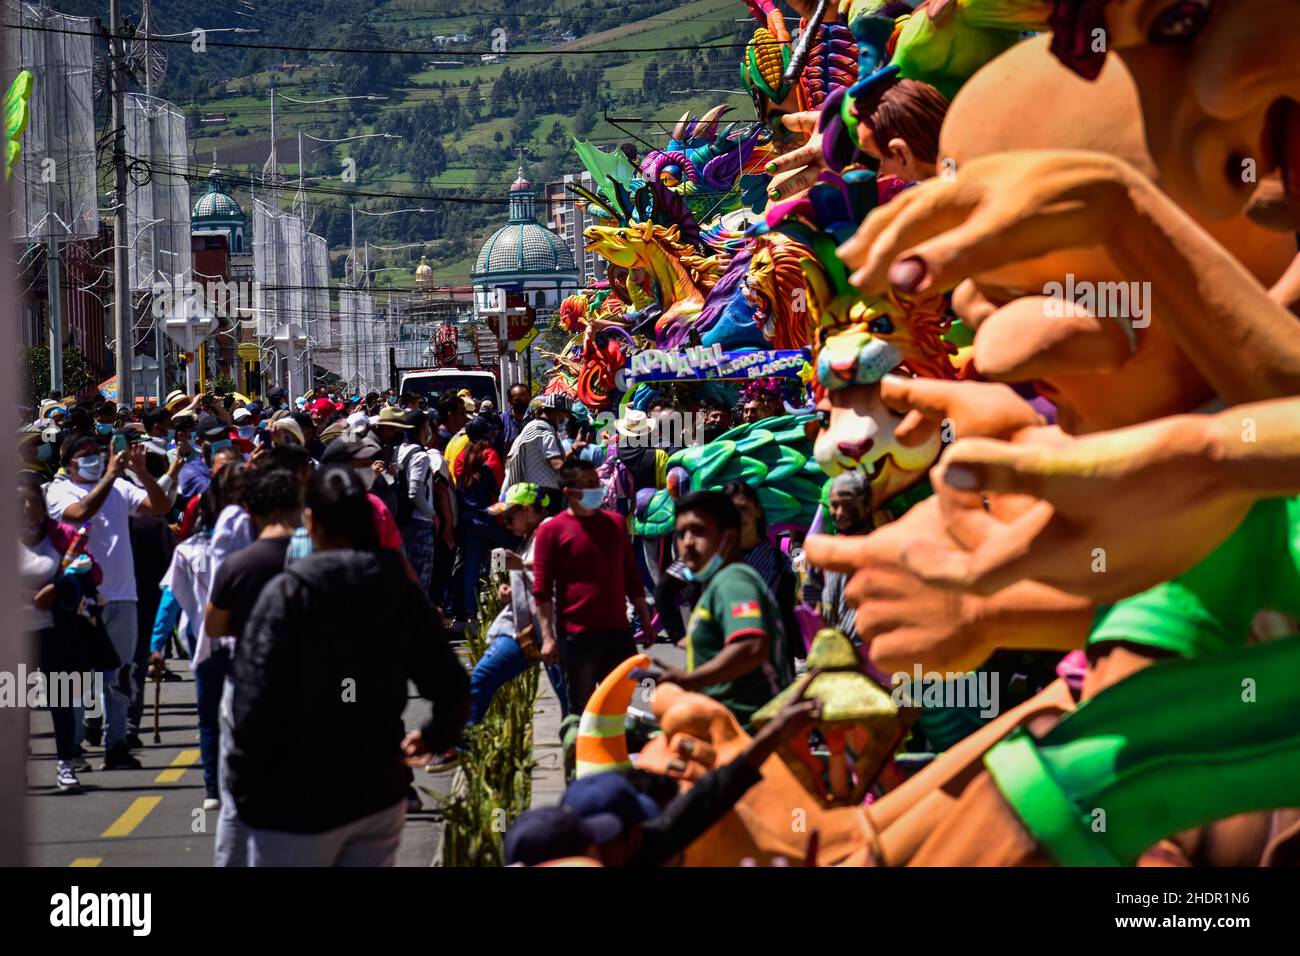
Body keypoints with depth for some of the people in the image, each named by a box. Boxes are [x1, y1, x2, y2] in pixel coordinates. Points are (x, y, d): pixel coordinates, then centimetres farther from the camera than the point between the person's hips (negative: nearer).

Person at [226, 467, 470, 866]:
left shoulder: (288, 593, -14)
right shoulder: (399, 590, -1)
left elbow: (255, 706, -18)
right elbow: (452, 688, -2)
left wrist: (246, 790, -7)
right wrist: (435, 735, 19)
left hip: (297, 804, -5)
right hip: (380, 795, 5)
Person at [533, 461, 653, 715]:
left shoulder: (616, 523, 13)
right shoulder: (552, 531, -4)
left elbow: (631, 576, 21)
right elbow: (542, 590, -7)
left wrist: (646, 619, 18)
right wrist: (547, 636, -14)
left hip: (618, 631, 5)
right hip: (577, 635, -5)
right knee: (581, 709, 2)